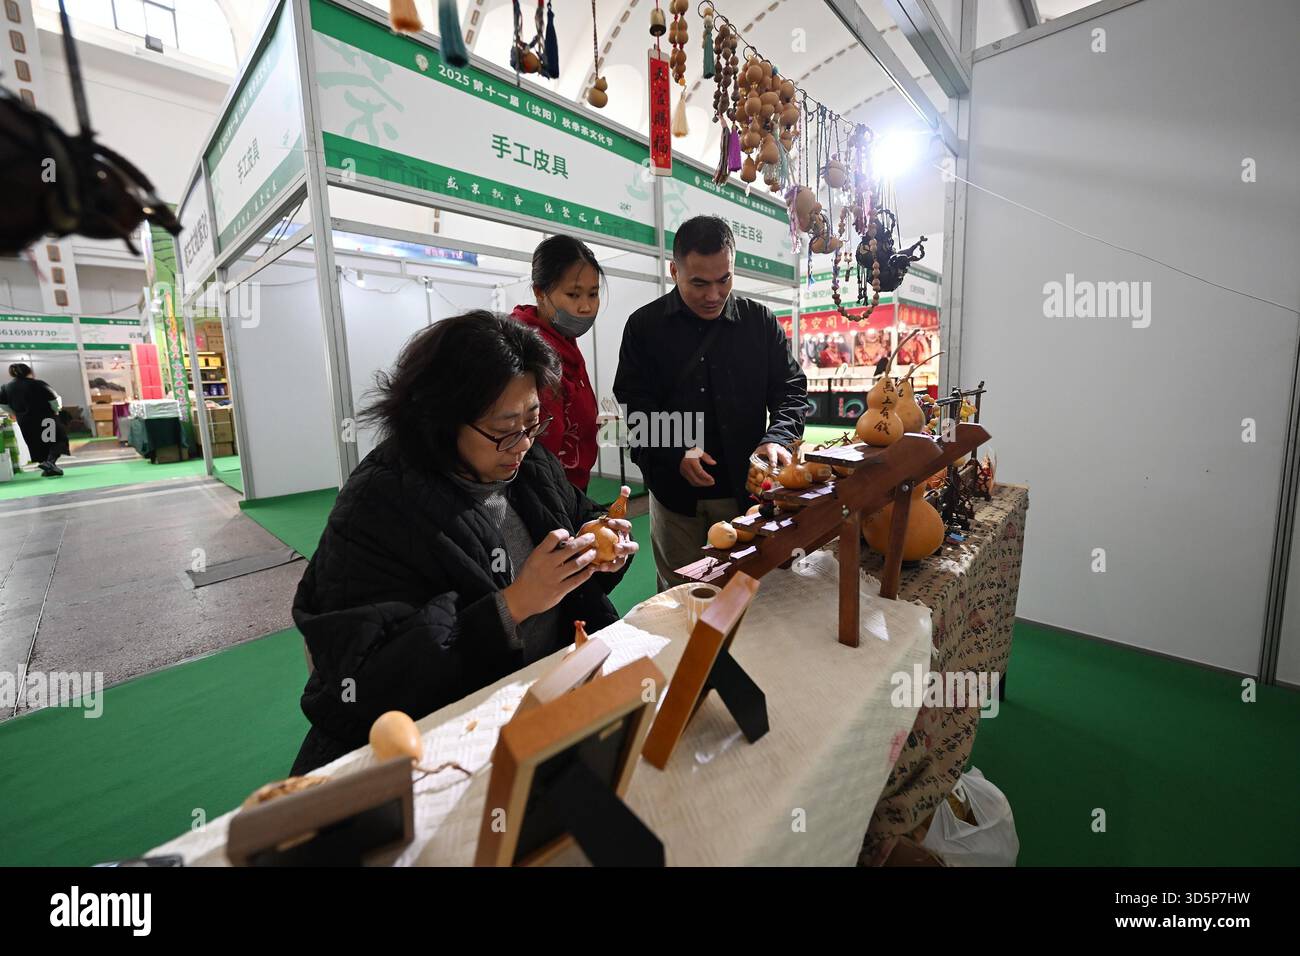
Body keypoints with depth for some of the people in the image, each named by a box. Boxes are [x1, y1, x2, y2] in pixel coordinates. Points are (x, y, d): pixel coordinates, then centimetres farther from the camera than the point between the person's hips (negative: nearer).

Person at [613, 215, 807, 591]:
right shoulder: (644, 326, 0)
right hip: (676, 492, 0)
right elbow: (632, 409, -3)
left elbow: (791, 390, 5)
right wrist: (675, 455, -18)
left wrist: (777, 438, -15)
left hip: (746, 489, 1)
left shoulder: (761, 321, 3)